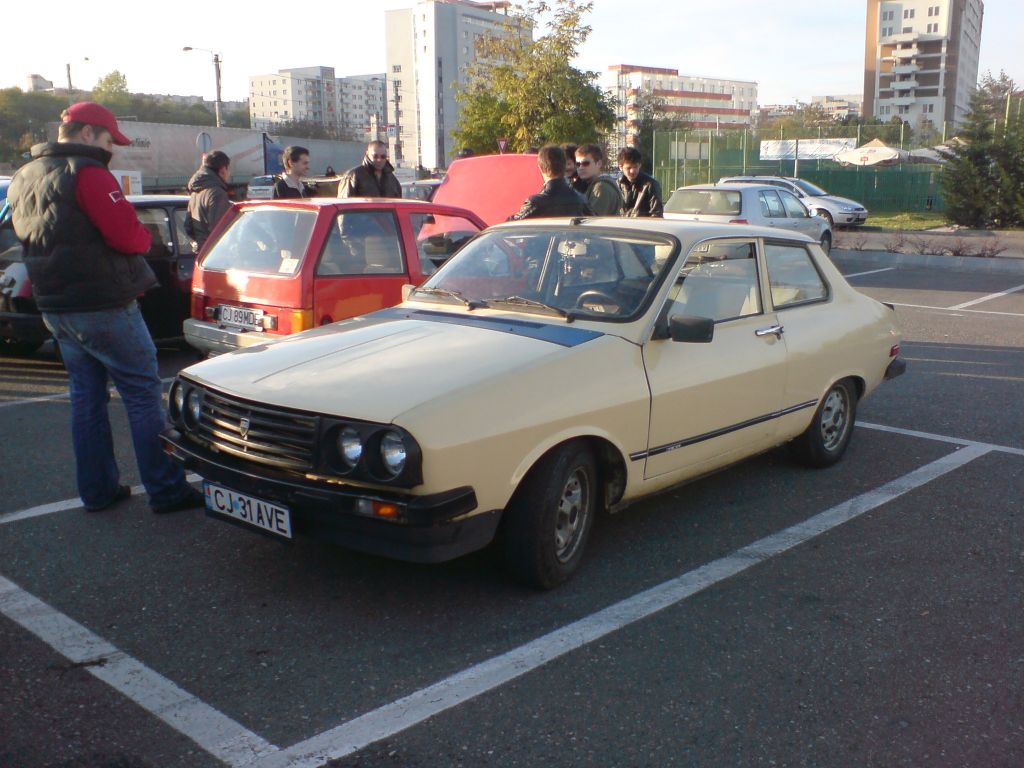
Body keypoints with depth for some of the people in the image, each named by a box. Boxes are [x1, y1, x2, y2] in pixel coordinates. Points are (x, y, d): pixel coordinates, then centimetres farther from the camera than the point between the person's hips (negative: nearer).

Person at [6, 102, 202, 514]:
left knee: (86, 396, 15)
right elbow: (129, 235, -20)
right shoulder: (86, 173, -14)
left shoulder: (22, 179, 14)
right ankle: (166, 490, 0)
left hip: (54, 307, 9)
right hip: (103, 306, -8)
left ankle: (97, 490, 19)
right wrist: (144, 234, 1)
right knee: (144, 395, -2)